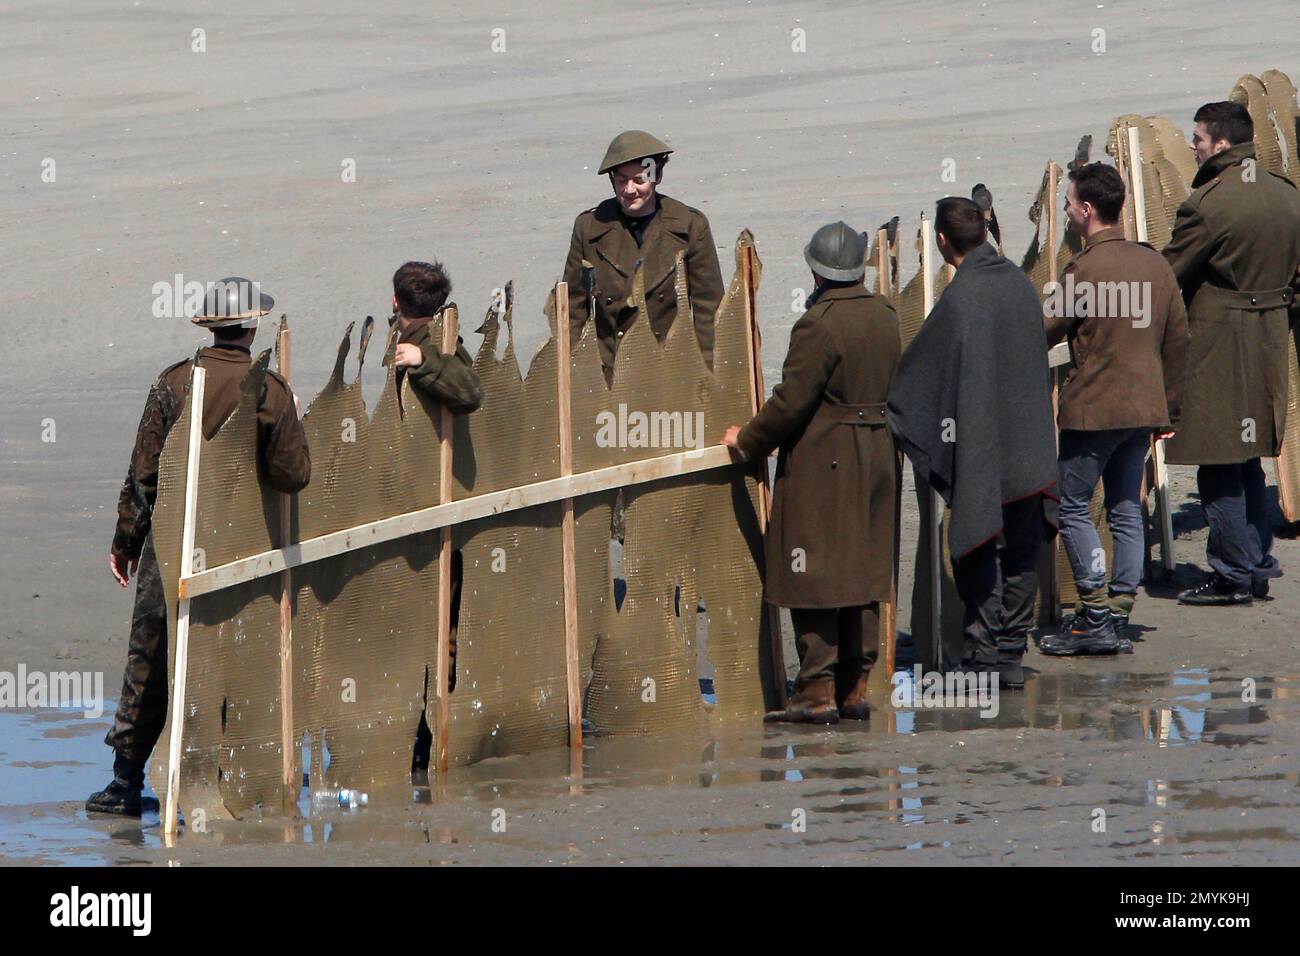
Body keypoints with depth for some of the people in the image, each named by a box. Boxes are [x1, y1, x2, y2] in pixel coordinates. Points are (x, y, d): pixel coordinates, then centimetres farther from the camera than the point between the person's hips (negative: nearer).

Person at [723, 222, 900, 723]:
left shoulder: (818, 324, -18)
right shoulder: (886, 316, 8)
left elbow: (791, 400, -17)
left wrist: (748, 441, -3)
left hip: (823, 463, -8)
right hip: (879, 457, 8)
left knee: (815, 575, -3)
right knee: (864, 569, 12)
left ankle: (818, 692, -4)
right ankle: (855, 688, 14)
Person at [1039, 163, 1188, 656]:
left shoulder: (1086, 268, -14)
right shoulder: (1155, 263, 8)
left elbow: (1045, 332, -10)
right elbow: (1177, 340, 12)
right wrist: (1168, 408, 19)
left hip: (1093, 410, -7)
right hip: (1144, 409, 7)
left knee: (1073, 509, 1)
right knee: (1126, 510, 11)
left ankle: (1096, 618, -4)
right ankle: (1119, 618, 11)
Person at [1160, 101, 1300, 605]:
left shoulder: (1207, 204, -18)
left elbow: (1166, 276, -12)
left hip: (1215, 345, -8)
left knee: (1218, 467, 0)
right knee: (1247, 461, 18)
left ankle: (1233, 576, 3)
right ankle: (1258, 565, 21)